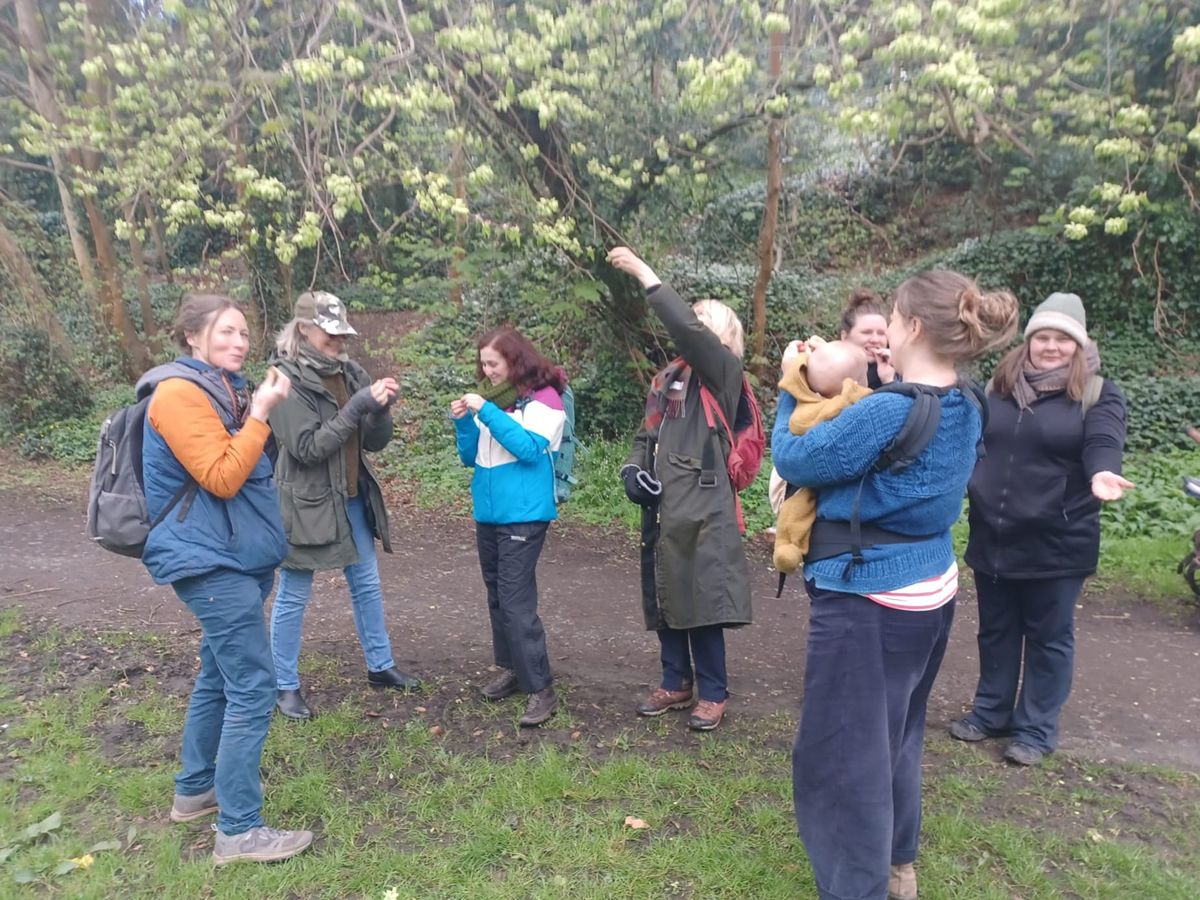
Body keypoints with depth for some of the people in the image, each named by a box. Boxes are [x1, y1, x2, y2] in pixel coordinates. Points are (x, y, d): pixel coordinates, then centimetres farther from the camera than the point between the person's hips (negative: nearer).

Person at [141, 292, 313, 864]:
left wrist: (260, 412, 7)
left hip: (235, 555, 10)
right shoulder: (179, 393, -15)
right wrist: (259, 414, -21)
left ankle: (195, 789, 36)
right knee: (252, 688, -8)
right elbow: (221, 478, -23)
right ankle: (238, 832, 2)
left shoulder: (225, 388, 13)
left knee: (219, 675, 19)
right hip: (211, 560, -10)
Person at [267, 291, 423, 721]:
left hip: (353, 499, 7)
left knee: (367, 585, 16)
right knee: (293, 597, 8)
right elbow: (308, 447, -21)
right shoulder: (286, 379, -14)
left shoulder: (349, 372, 3)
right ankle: (285, 686, 24)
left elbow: (376, 441, 4)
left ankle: (380, 666, 33)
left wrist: (382, 407, -16)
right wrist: (357, 406, -25)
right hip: (307, 503, -6)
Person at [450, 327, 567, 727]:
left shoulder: (543, 398, -8)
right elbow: (471, 457, 14)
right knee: (497, 596, 15)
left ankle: (541, 689, -1)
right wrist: (463, 423, -4)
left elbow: (528, 447, -21)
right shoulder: (490, 398, 11)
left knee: (517, 600, -10)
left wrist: (486, 411, -21)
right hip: (488, 513, 8)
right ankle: (510, 668, 30)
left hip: (523, 515, -7)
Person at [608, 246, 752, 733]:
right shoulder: (665, 378, 16)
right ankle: (676, 683, 30)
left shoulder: (723, 370, -4)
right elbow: (646, 435, 21)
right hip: (661, 508, 7)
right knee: (663, 600, 13)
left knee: (702, 602, 0)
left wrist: (644, 274, -17)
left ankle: (712, 693, 18)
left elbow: (687, 328, -21)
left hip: (702, 508, -7)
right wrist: (633, 469, 0)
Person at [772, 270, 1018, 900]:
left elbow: (792, 459, -13)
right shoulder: (964, 411, 3)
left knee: (841, 752, 6)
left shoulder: (887, 411, -24)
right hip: (930, 591, 10)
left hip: (867, 600, -9)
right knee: (894, 736, 26)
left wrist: (789, 394, 2)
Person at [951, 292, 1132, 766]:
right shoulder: (1000, 385, 6)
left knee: (1048, 636, 11)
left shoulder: (1098, 393, -4)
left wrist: (1101, 475, -41)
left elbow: (1103, 444, -20)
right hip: (992, 536, 4)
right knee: (996, 630, 17)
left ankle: (1037, 728, 25)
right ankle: (990, 711, 34)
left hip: (1056, 542, -3)